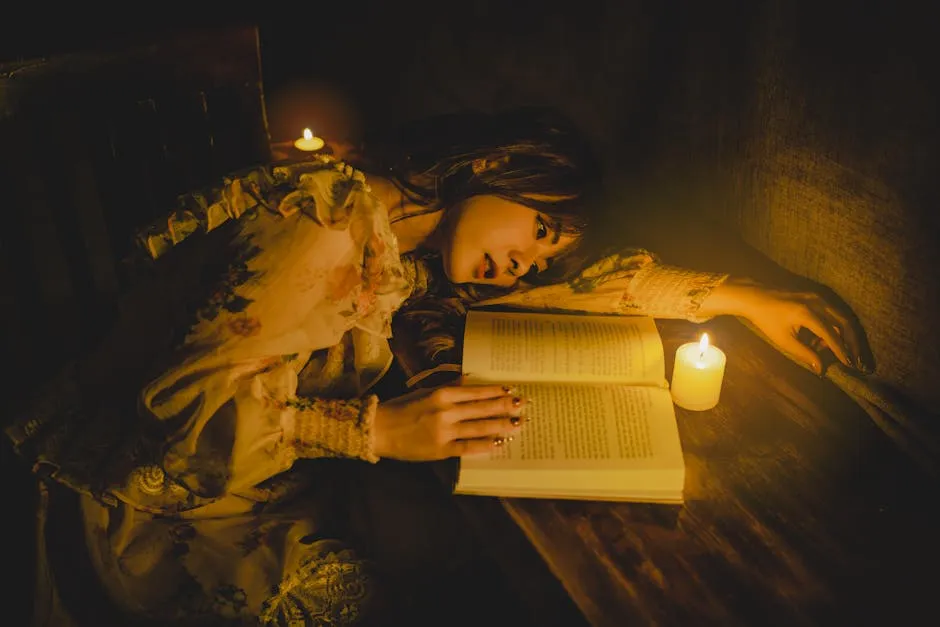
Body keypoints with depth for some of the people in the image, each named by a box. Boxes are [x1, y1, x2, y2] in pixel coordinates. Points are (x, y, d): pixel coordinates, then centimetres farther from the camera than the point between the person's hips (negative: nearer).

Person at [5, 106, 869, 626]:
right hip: (171, 505, -7)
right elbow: (188, 401, -28)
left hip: (267, 475, 7)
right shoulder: (336, 223, -23)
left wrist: (738, 297, 5)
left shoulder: (411, 243, 1)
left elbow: (579, 280, 6)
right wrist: (381, 429, -31)